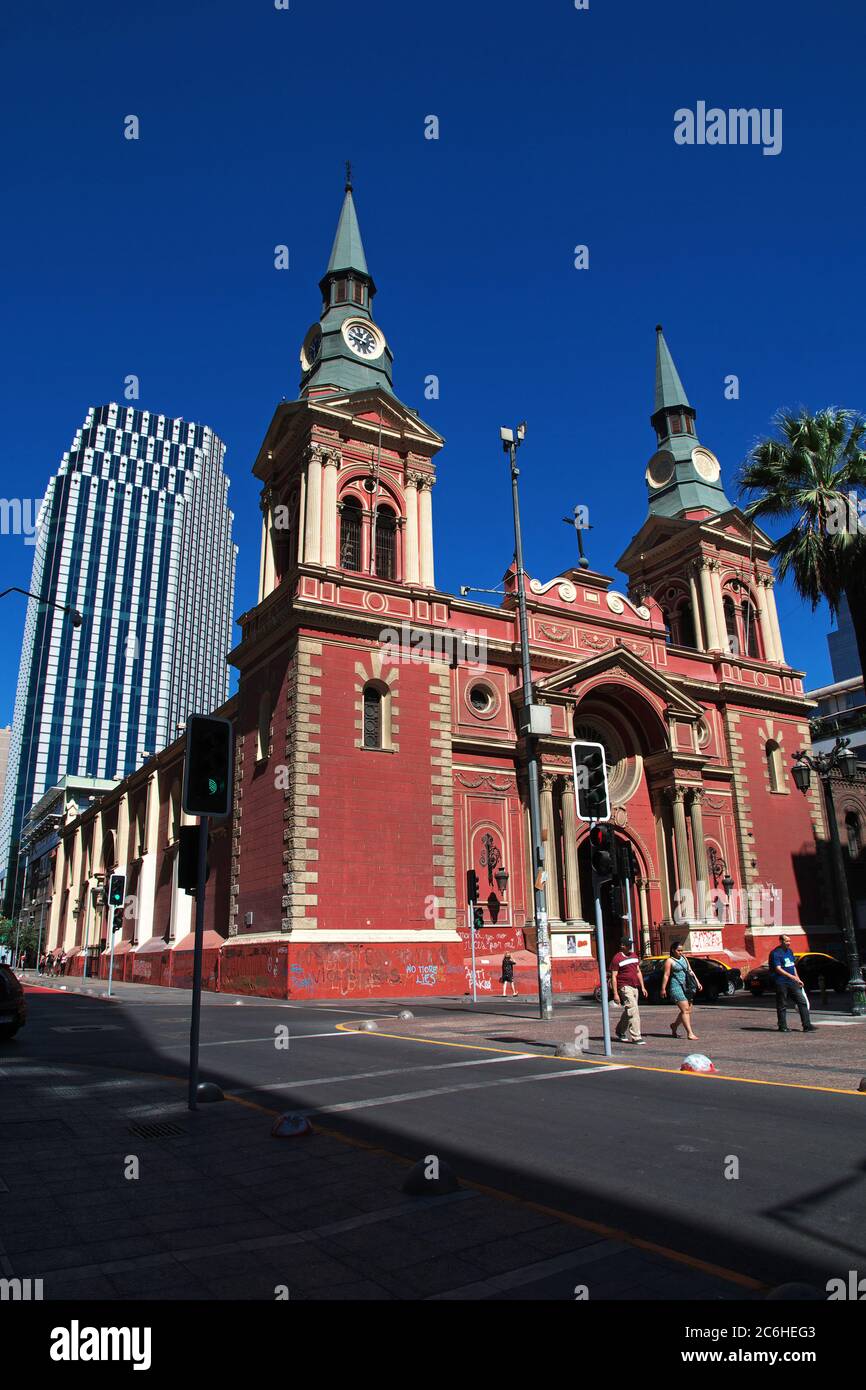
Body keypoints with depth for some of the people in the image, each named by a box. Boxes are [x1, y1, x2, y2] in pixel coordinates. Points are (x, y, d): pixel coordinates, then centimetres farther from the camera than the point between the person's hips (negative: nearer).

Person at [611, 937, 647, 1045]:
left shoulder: (634, 956, 12)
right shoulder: (617, 958, -11)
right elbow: (613, 977, -12)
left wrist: (642, 987, 14)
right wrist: (615, 994, -16)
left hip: (634, 987, 8)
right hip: (625, 987, -8)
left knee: (628, 1012, 17)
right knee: (634, 1011, -14)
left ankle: (620, 1032, 33)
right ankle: (636, 1038, -12)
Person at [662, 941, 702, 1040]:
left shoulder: (684, 958, 16)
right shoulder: (669, 961, -4)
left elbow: (690, 971, 18)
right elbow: (666, 975, -7)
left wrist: (697, 982, 11)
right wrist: (663, 989, -10)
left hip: (686, 987, 7)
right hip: (676, 986, -7)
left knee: (688, 1010, 9)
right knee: (685, 1010, -13)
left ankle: (674, 1026, 29)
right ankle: (690, 1033, -12)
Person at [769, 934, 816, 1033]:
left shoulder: (790, 951, 15)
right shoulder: (775, 953, -11)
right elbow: (778, 969, -19)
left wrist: (798, 979, 20)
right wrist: (791, 976, -27)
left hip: (792, 982, 7)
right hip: (781, 983, -7)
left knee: (802, 1002, 1)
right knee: (782, 1005, 0)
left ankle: (807, 1025, 3)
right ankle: (782, 1026, 9)